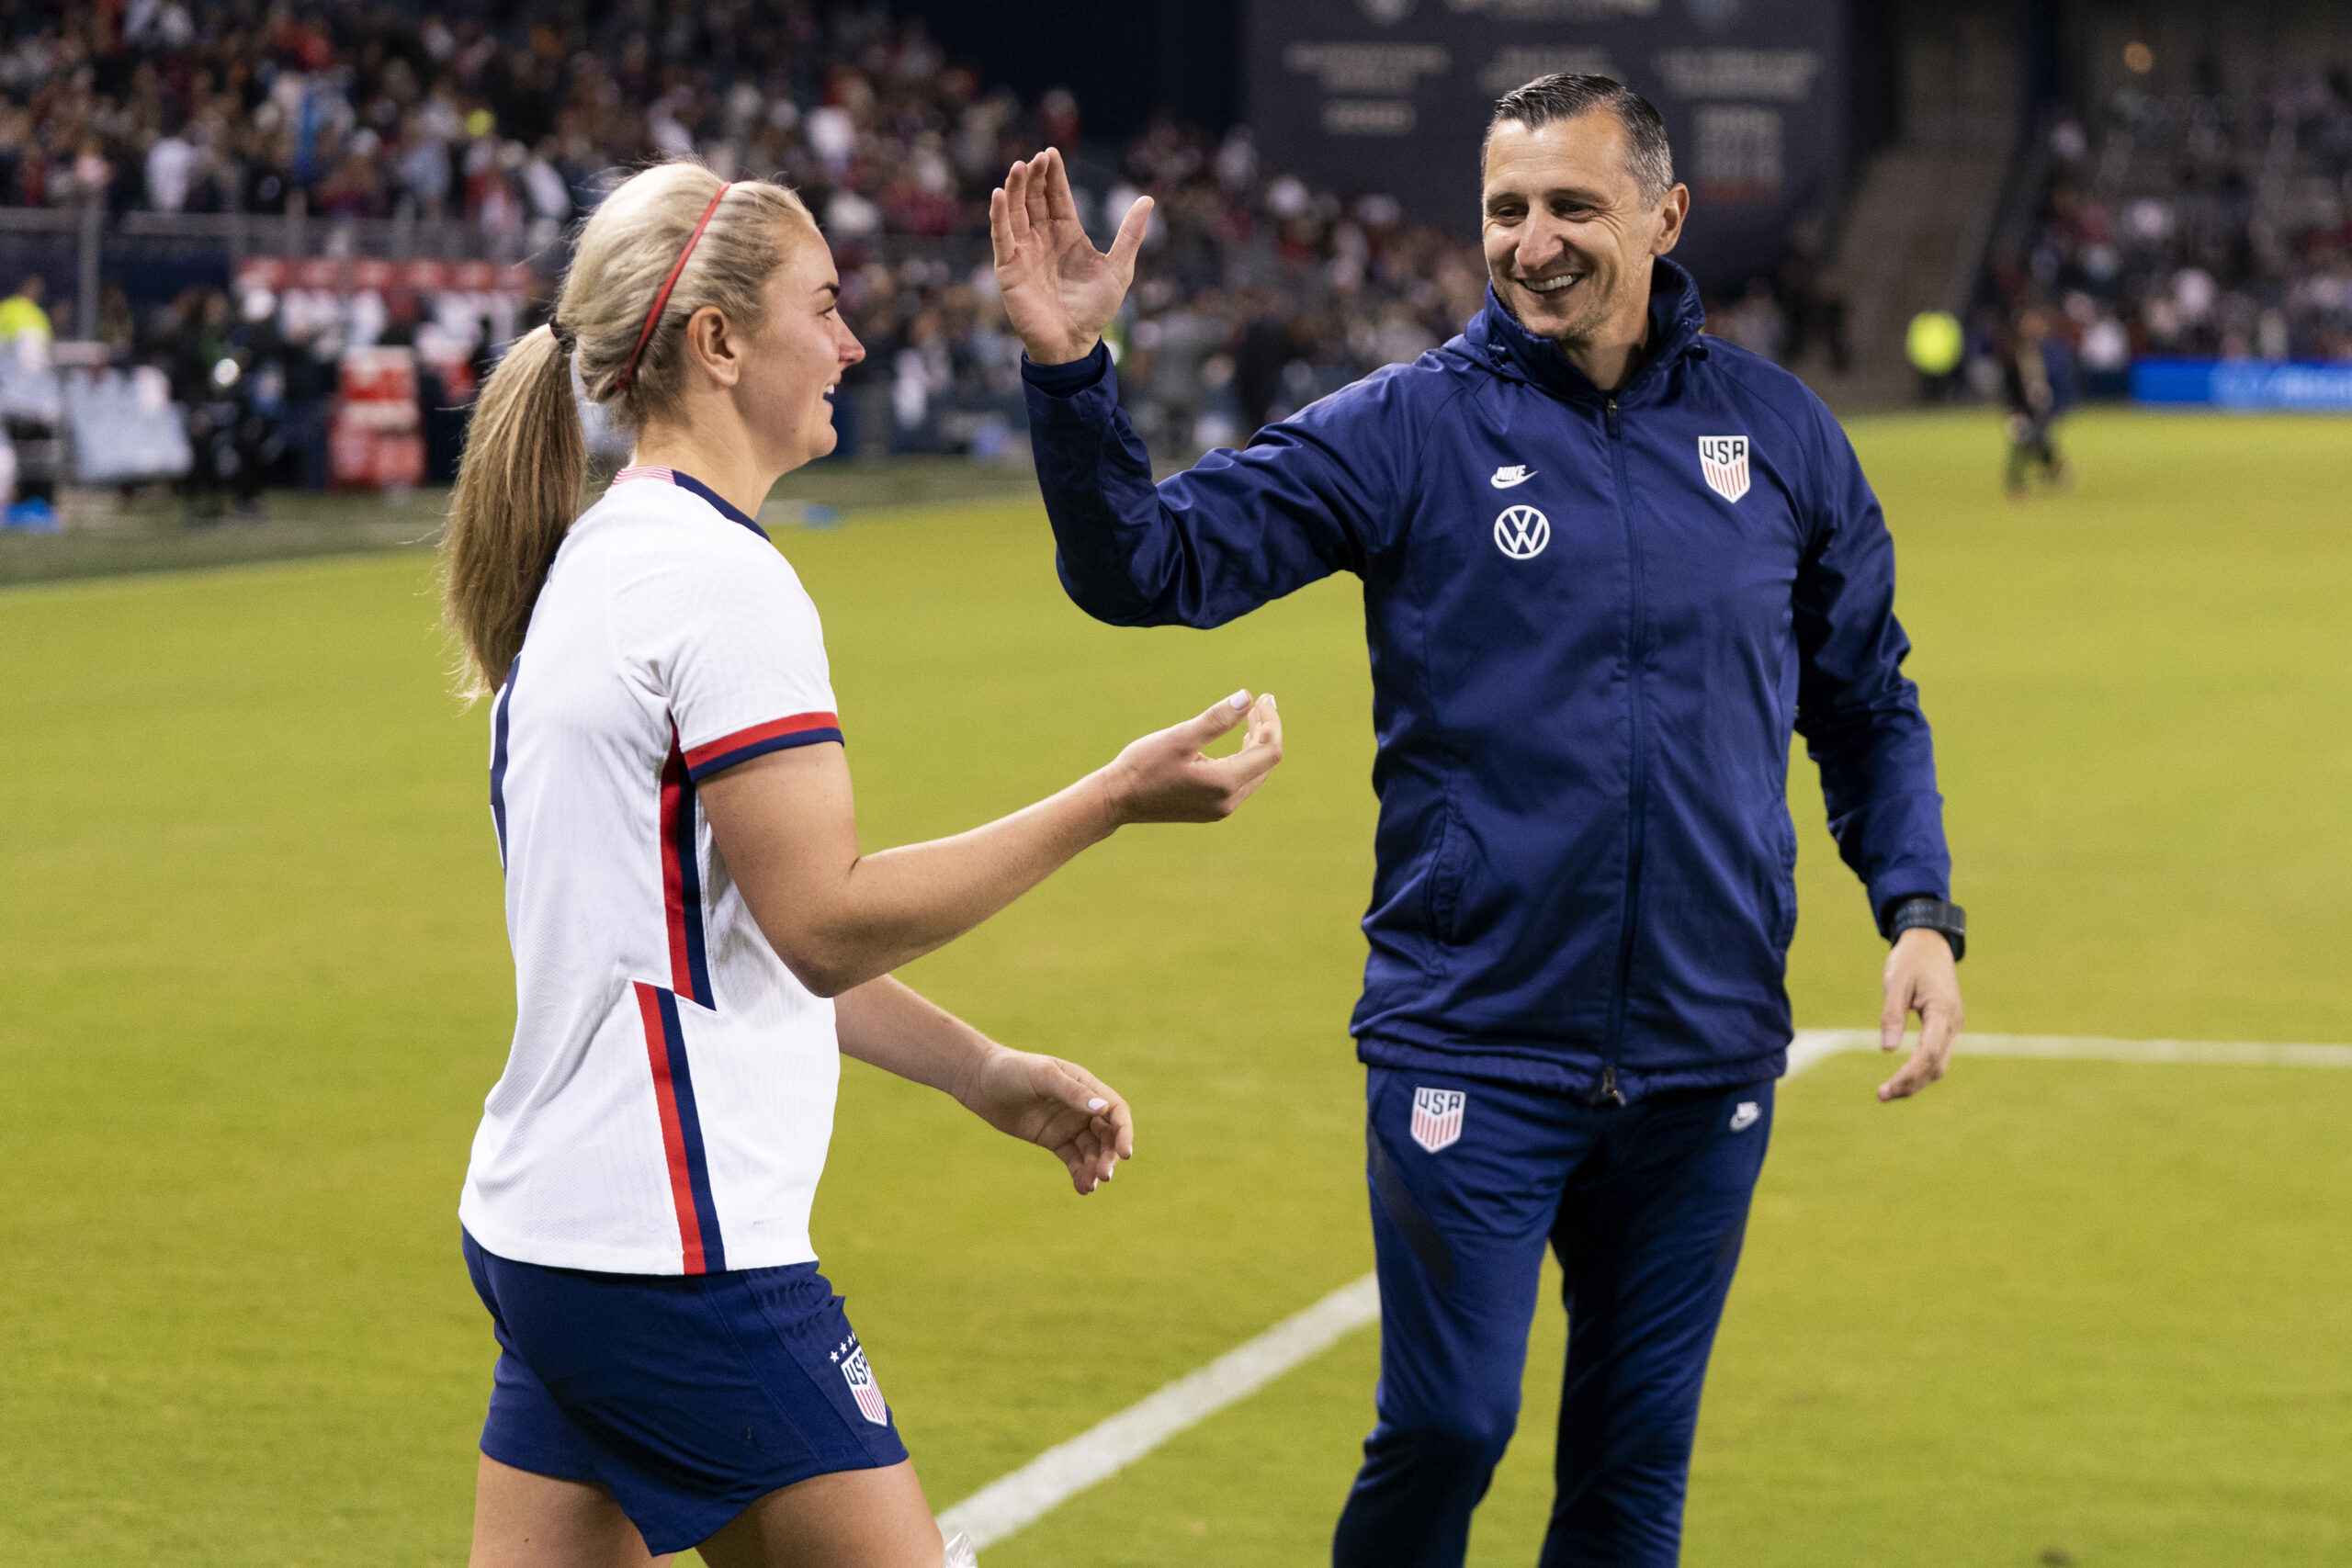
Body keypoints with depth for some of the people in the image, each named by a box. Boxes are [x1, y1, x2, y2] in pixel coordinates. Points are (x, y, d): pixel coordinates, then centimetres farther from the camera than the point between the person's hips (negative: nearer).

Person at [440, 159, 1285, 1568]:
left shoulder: (598, 559, 16)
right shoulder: (718, 576, -15)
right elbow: (825, 920, -18)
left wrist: (976, 1069, 19)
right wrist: (1116, 801, -14)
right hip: (674, 1250, -10)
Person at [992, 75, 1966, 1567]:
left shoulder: (1777, 430, 5)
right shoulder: (1409, 427, -3)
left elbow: (1866, 703, 14)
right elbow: (1151, 563, -9)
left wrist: (1921, 909, 2)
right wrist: (1073, 375, -24)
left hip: (1708, 1058, 3)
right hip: (1472, 1055, -2)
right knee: (1446, 1434, -5)